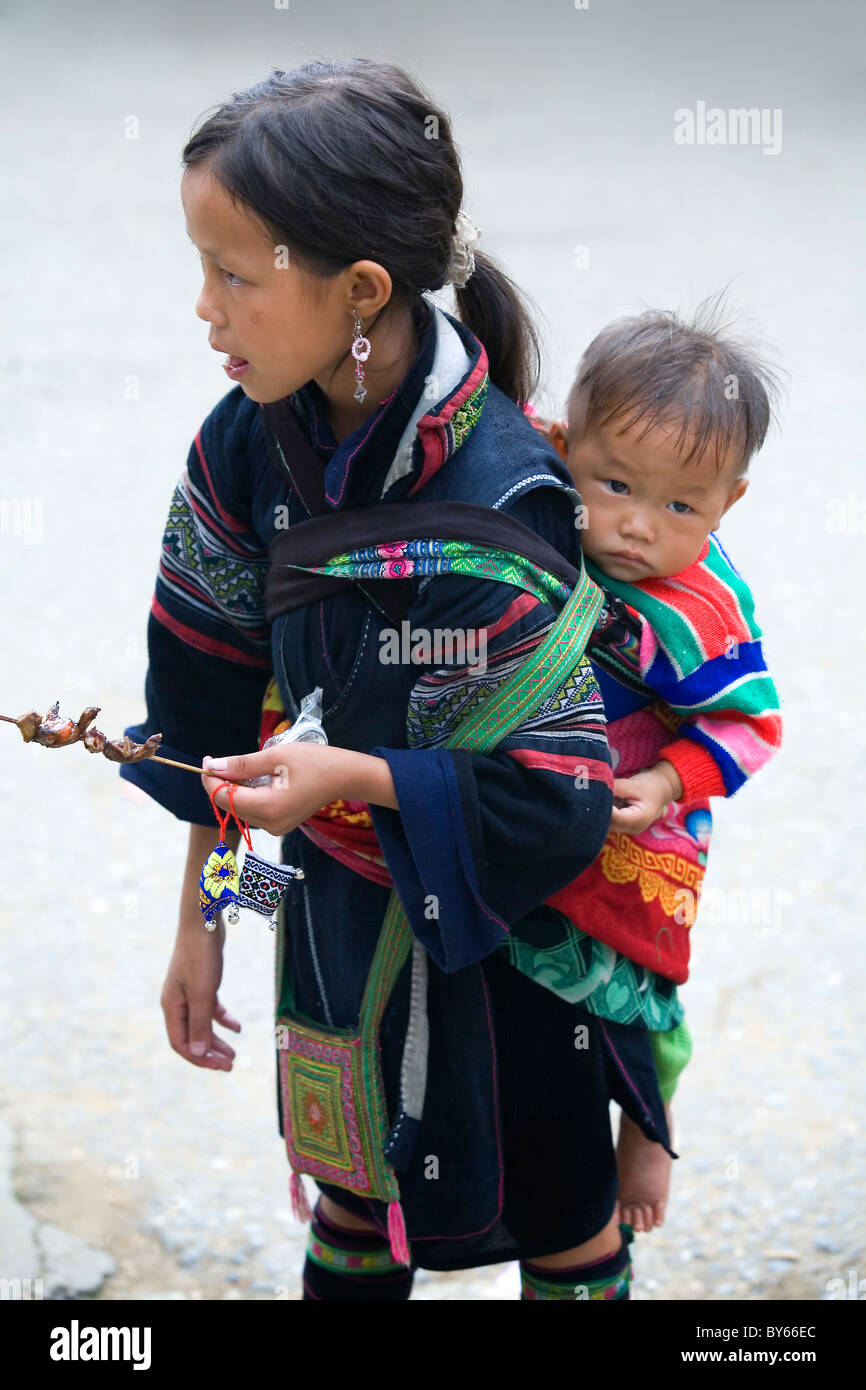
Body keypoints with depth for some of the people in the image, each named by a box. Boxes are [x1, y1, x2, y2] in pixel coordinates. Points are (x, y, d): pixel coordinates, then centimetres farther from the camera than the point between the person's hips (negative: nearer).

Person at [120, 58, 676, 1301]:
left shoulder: (491, 507, -31)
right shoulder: (259, 440, -10)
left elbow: (564, 798, -25)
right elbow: (222, 705, 1)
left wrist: (352, 776, -28)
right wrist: (201, 918, 7)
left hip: (495, 937, -5)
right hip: (338, 914, 6)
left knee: (555, 1213, 17)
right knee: (354, 1196, 23)